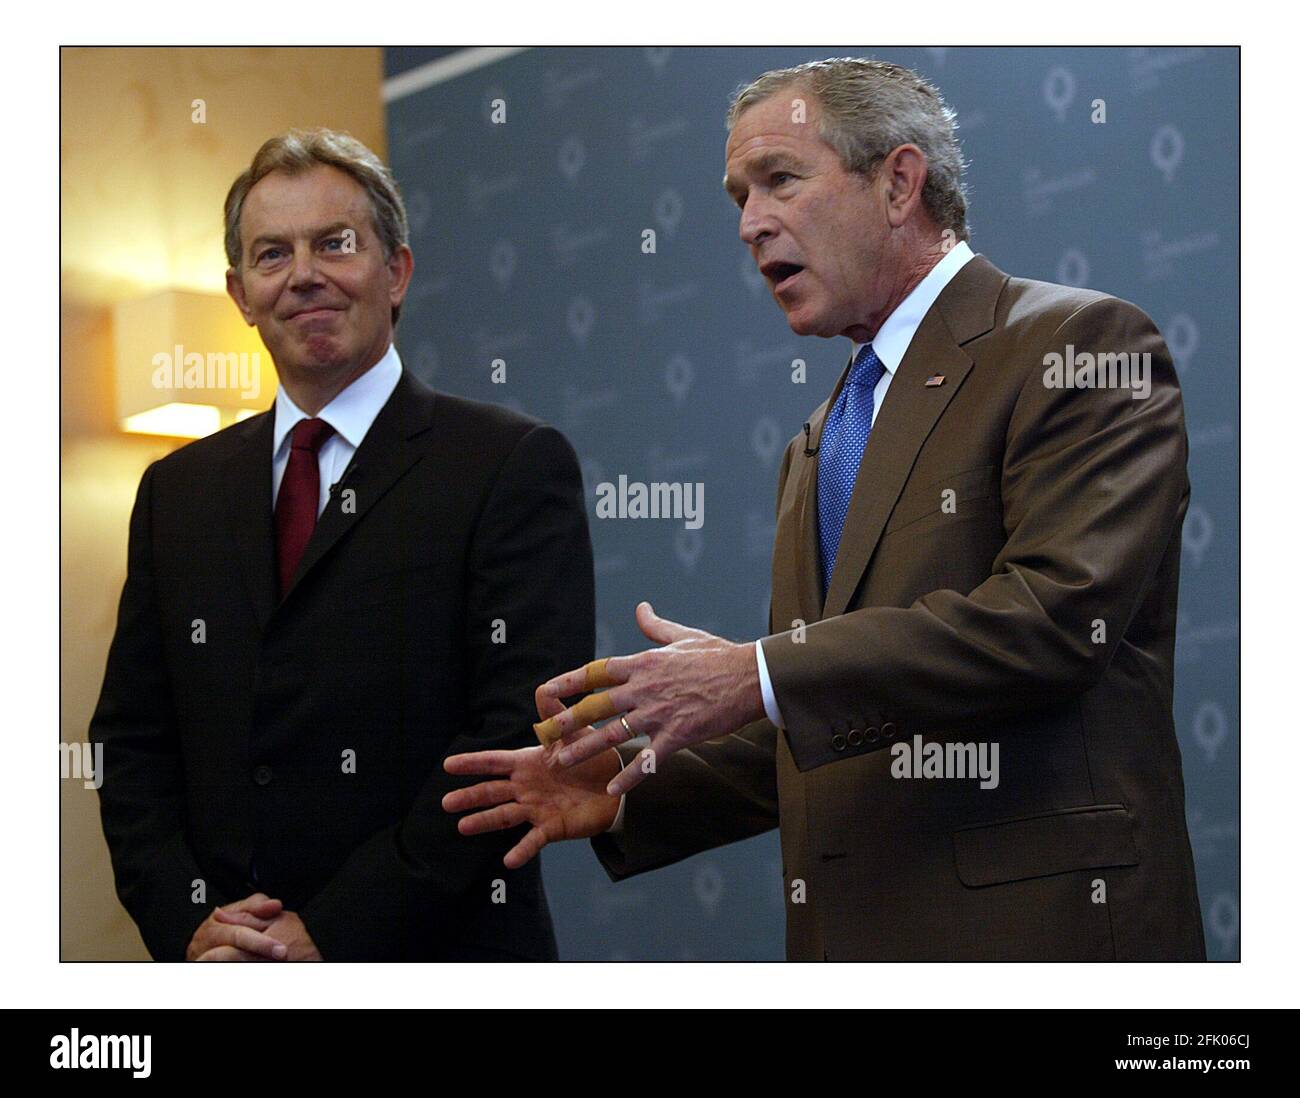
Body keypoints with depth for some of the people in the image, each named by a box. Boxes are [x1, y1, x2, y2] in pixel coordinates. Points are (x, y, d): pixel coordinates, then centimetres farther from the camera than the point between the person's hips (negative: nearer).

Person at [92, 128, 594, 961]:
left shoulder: (514, 465, -7)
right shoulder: (179, 491, 9)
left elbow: (526, 734, -15)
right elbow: (133, 738, 8)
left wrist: (333, 932, -19)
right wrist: (188, 921, -9)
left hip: (435, 957, -4)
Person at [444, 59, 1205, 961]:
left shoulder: (1080, 346, -6)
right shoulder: (820, 445, 20)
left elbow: (1053, 614, -20)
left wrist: (757, 676, -21)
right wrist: (625, 793, 8)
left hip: (1039, 932, -7)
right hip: (850, 936, 7)